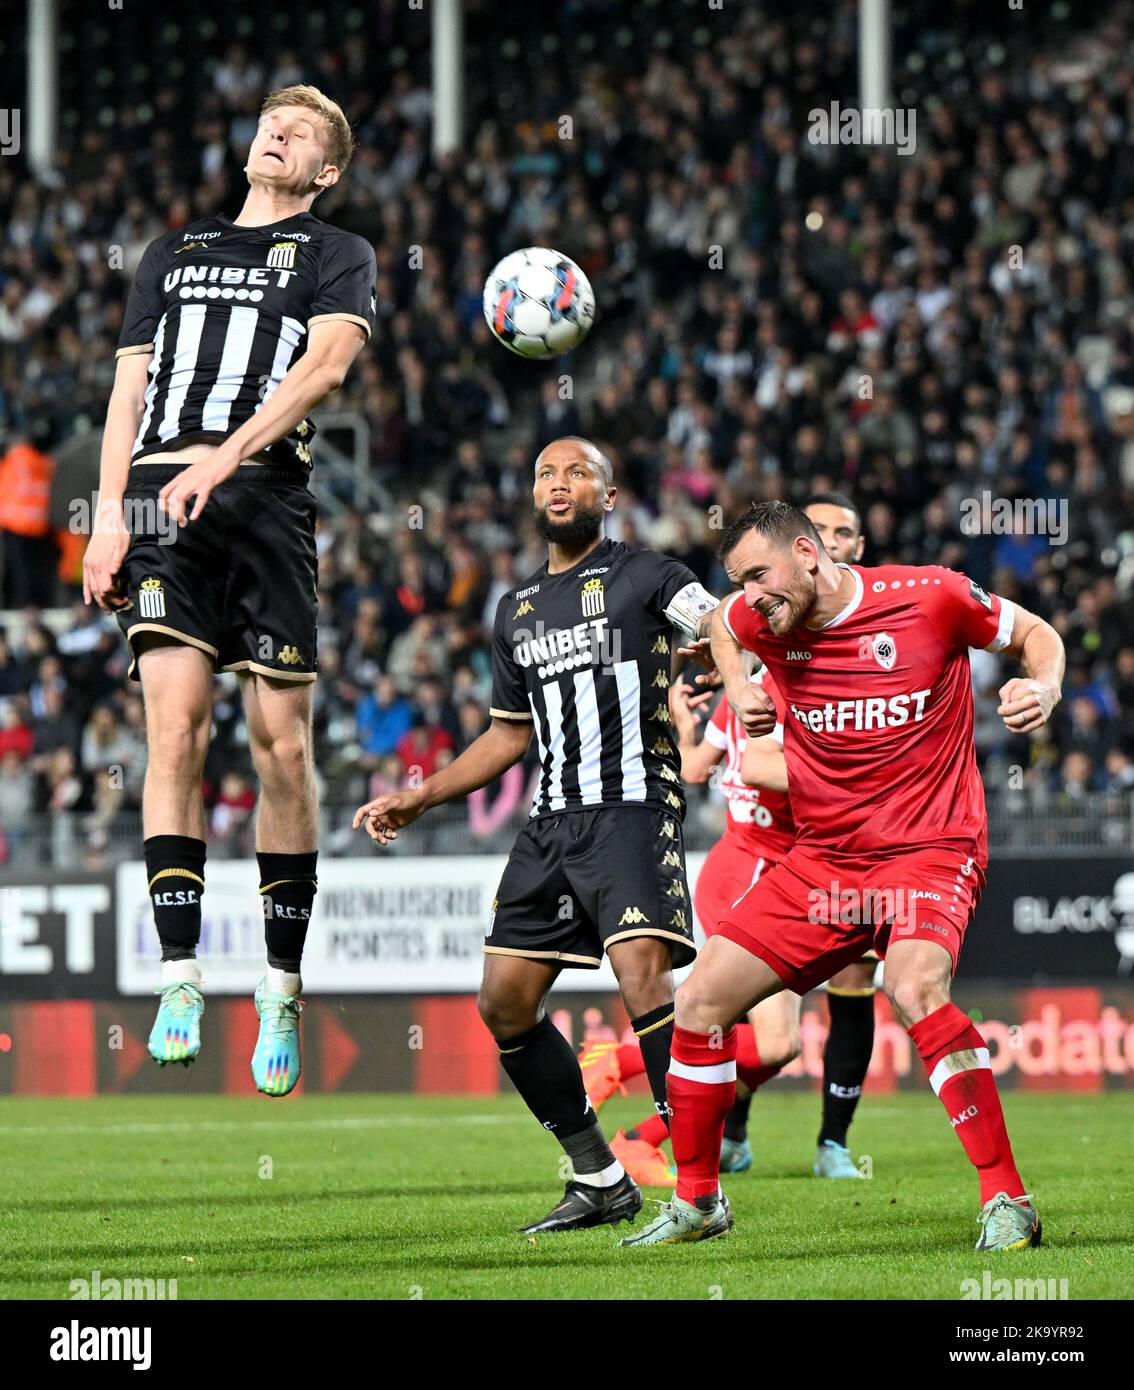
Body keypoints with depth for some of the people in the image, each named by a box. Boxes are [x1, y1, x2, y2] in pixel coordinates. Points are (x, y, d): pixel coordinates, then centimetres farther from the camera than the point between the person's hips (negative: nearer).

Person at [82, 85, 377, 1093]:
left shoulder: (337, 256, 13)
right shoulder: (173, 254, 25)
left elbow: (324, 365, -4)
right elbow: (131, 385, 21)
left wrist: (225, 457, -18)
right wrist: (110, 511, 7)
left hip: (265, 498, -2)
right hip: (161, 497, 2)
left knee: (282, 743, -4)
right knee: (177, 725, -13)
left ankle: (282, 990, 5)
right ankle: (180, 978, -15)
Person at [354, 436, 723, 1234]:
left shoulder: (644, 576, 0)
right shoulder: (518, 610, 21)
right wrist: (420, 798, 24)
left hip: (634, 808, -8)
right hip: (554, 823, 8)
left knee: (644, 978, -24)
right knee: (504, 1002, 4)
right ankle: (600, 1181, 14)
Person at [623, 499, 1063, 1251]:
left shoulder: (930, 596, -12)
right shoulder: (761, 620, 1)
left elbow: (1035, 633, 3)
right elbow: (718, 625, 27)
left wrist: (1043, 689, -18)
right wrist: (739, 689, 8)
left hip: (932, 849, -6)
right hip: (824, 861, 6)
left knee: (914, 989, -33)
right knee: (701, 999, 0)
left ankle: (1007, 1202, -26)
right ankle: (697, 1201, 19)